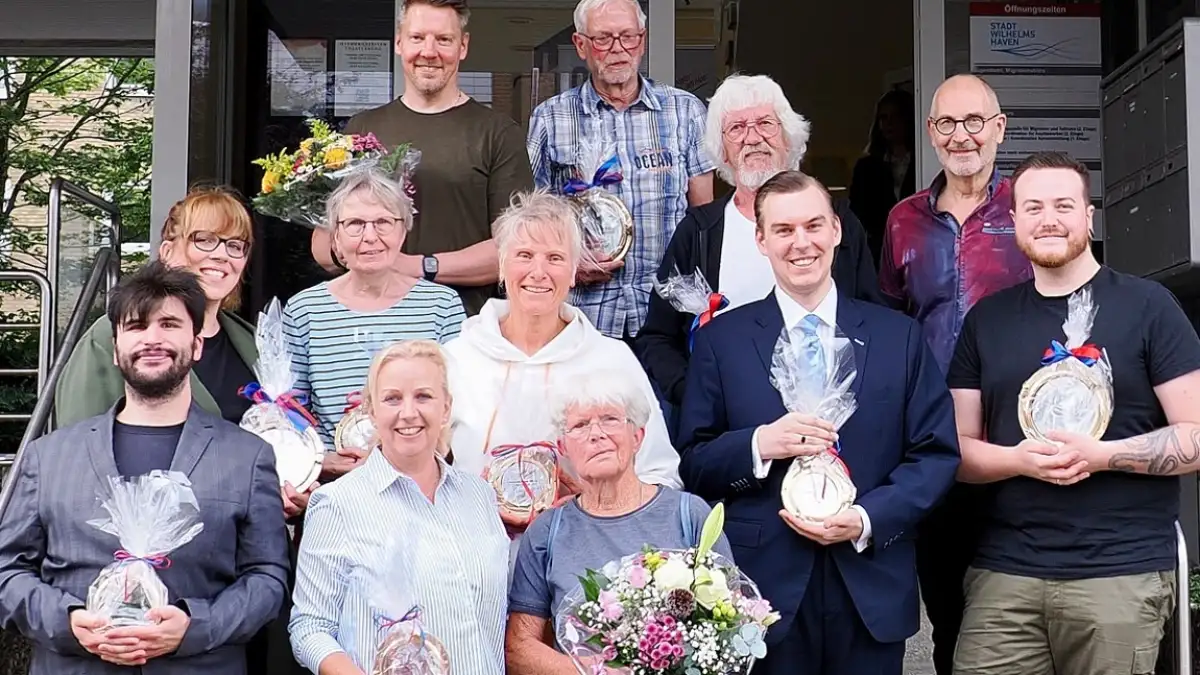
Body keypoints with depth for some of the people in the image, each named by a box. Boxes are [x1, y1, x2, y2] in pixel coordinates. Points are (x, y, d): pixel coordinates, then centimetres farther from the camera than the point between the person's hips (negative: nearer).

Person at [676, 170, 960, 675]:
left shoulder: (898, 335, 7)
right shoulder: (721, 339, 4)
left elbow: (937, 454, 3)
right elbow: (692, 463, 2)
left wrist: (867, 520, -11)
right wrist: (760, 445, -16)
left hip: (872, 593, 1)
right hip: (765, 588, -1)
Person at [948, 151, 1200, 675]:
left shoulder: (1147, 306, 1)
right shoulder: (986, 319, 11)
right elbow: (957, 446, 12)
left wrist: (1103, 455, -17)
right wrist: (1019, 459, -9)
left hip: (1122, 573, -2)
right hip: (1004, 573, 3)